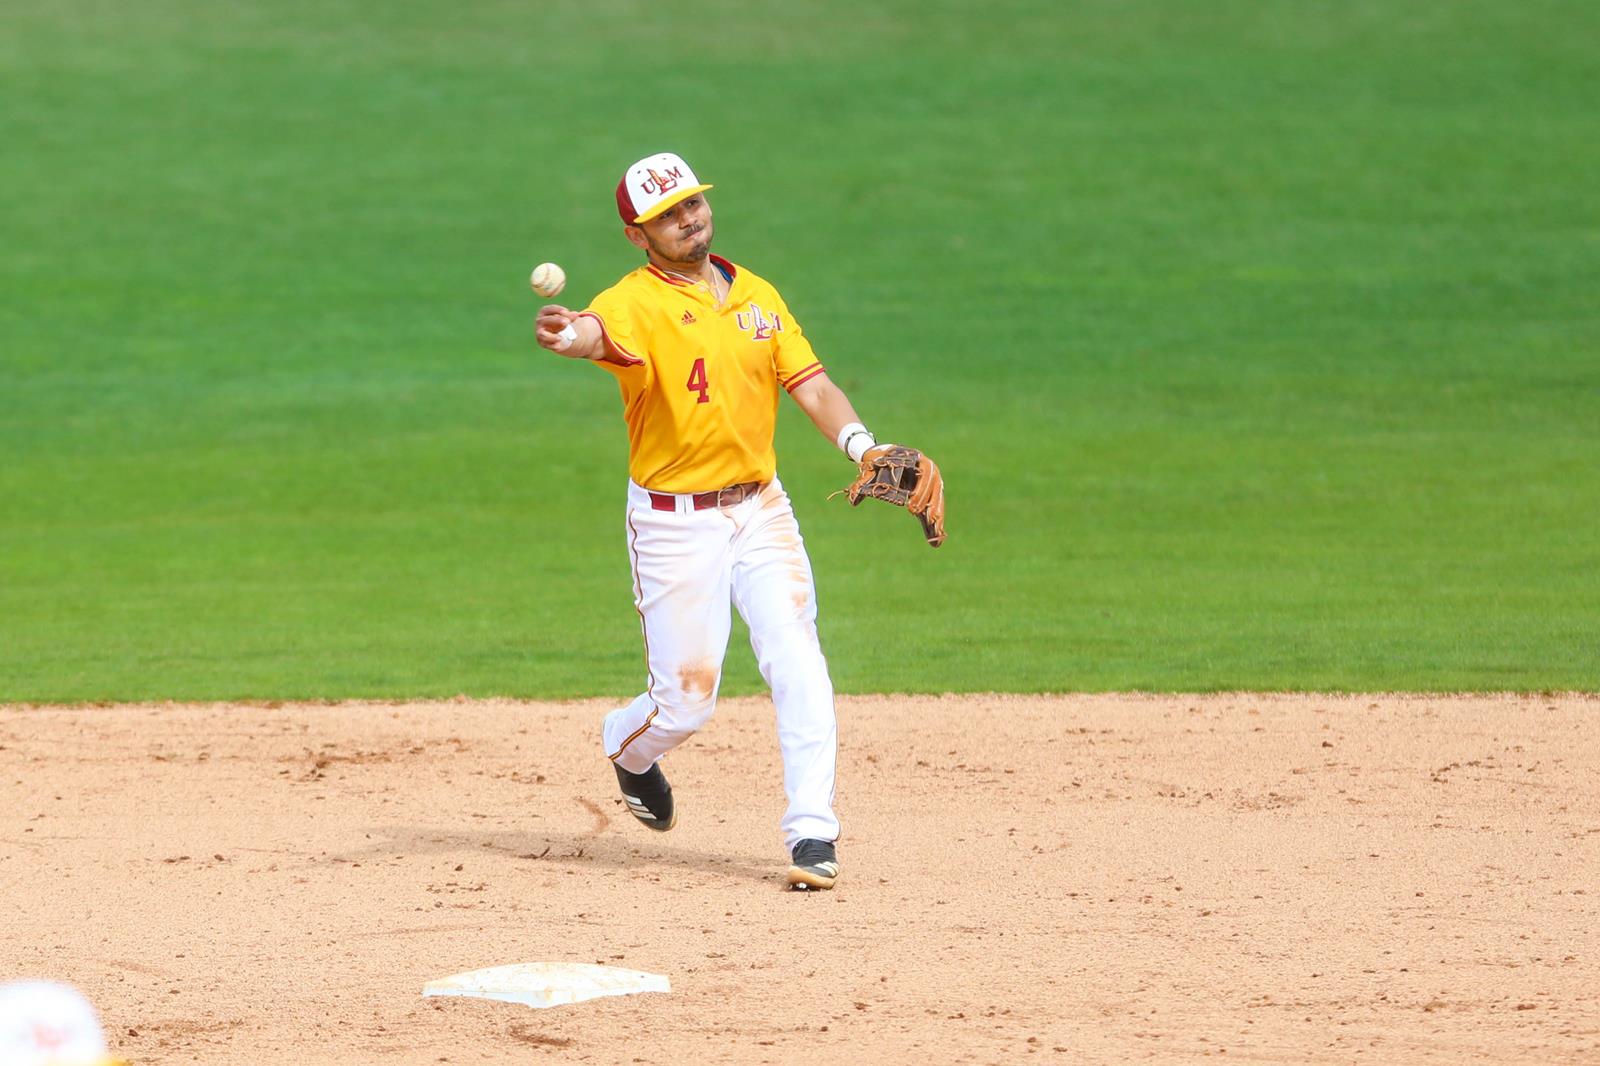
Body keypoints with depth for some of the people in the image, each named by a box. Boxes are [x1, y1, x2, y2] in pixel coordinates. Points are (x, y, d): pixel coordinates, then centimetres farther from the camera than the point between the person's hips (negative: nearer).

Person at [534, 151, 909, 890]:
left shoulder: (756, 296, 7)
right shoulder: (635, 302, -12)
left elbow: (810, 384, 5)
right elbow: (601, 331, -36)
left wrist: (860, 445, -15)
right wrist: (570, 337, -62)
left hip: (760, 507, 4)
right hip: (674, 519, -4)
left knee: (796, 663, -11)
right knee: (687, 698, 0)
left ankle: (812, 831, -8)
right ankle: (627, 748, 35)